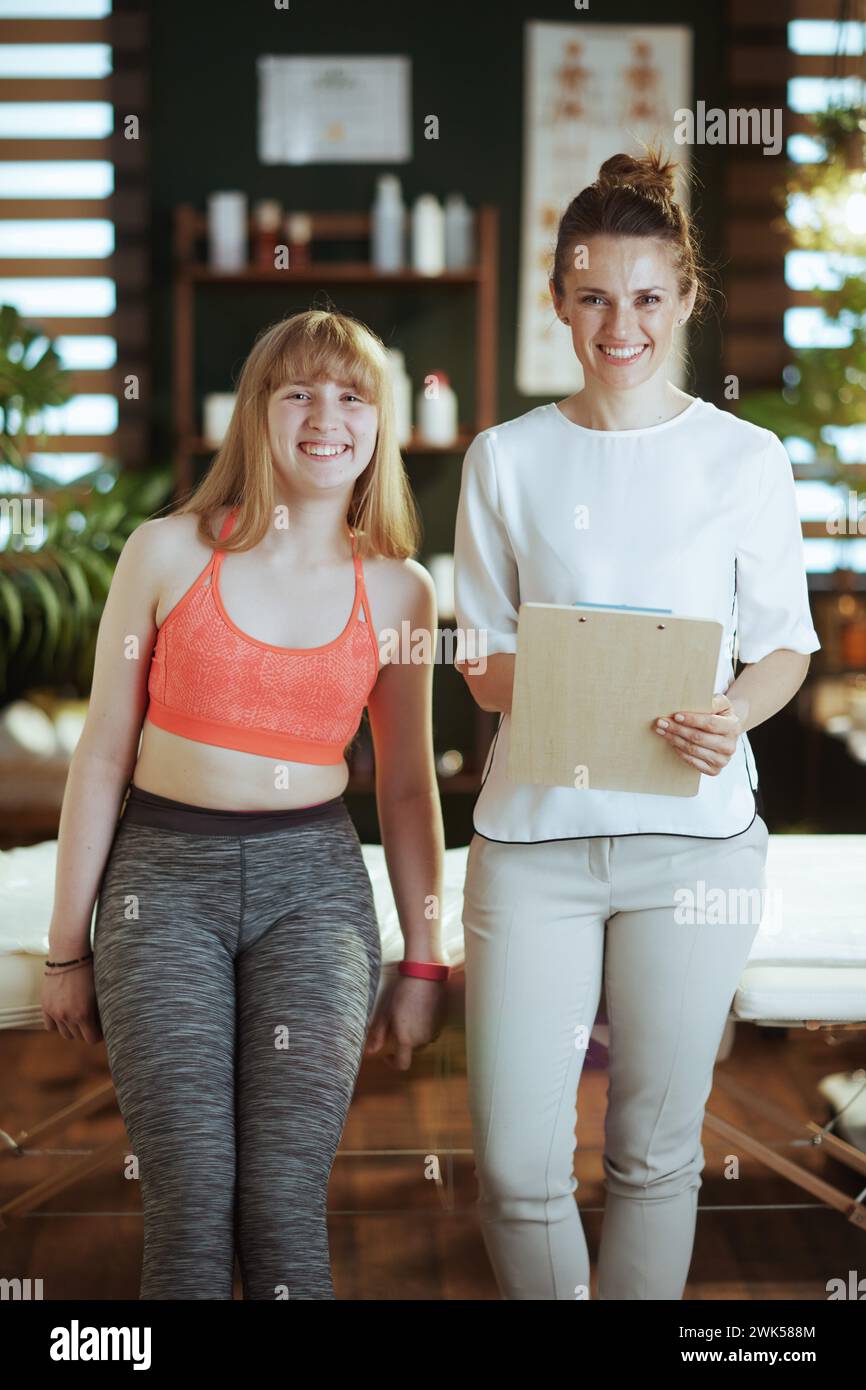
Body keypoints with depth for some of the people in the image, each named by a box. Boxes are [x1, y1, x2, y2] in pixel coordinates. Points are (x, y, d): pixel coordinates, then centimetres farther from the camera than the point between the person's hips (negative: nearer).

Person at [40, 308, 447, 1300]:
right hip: (163, 877, -1)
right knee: (190, 1209, -11)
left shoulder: (398, 590, 4)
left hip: (314, 881, 1)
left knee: (285, 1208, -10)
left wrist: (423, 963, 10)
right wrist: (67, 948, 5)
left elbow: (406, 784, 11)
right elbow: (103, 755, 3)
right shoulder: (168, 553, -1)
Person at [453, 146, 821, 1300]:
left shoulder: (746, 458, 3)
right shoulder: (506, 458, 6)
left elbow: (786, 644, 6)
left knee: (655, 1150, 10)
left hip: (694, 833, 0)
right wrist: (539, 693, -15)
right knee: (515, 1164, 0)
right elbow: (481, 656, 8)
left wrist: (733, 715, -15)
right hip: (532, 833, 1)